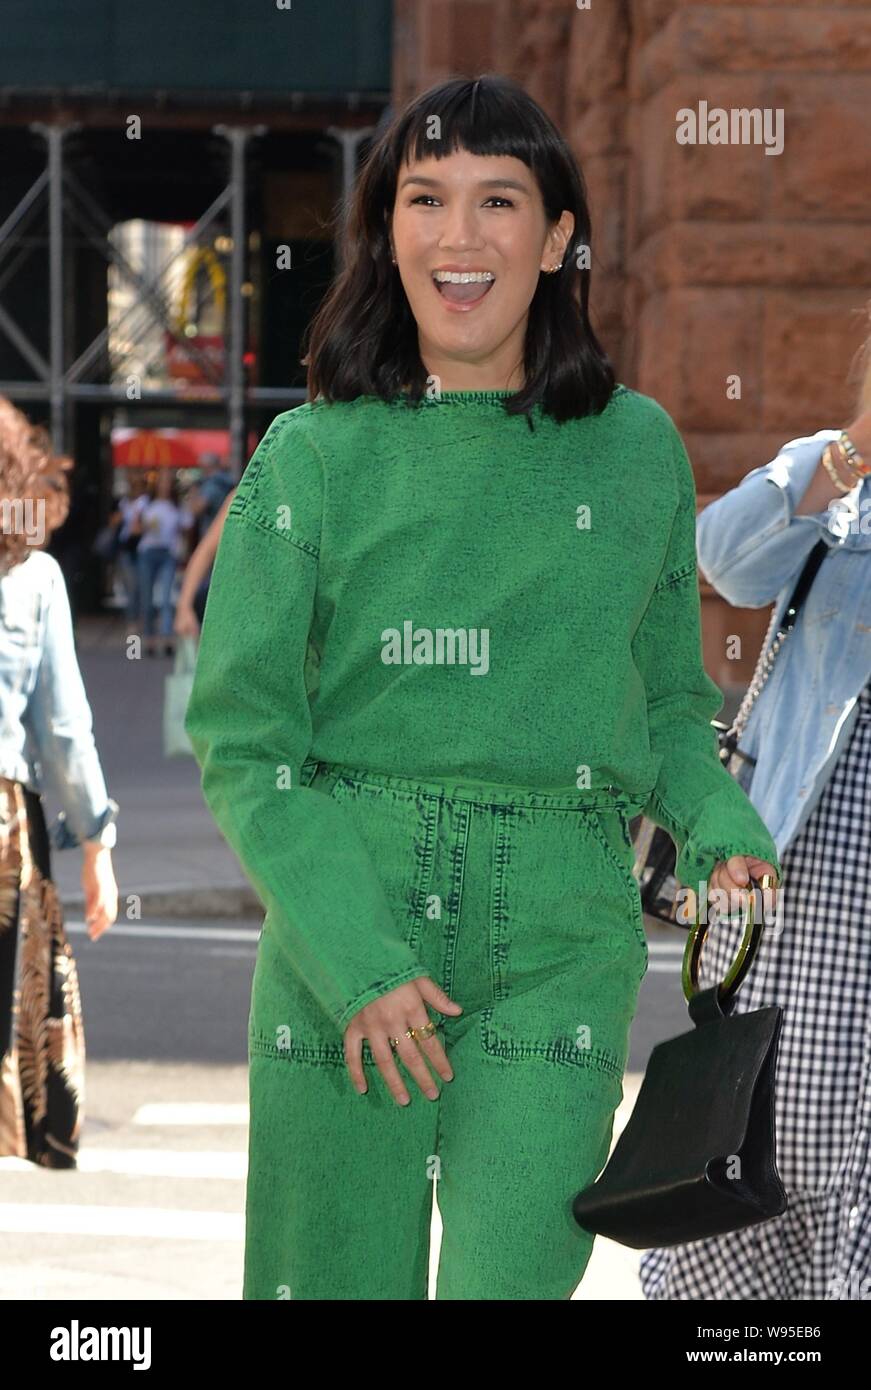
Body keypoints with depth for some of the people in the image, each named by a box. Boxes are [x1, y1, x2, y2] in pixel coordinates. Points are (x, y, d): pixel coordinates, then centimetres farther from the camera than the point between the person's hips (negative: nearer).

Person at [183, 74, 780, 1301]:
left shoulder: (637, 449, 7)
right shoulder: (315, 457, 1)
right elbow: (243, 741, -1)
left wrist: (724, 832, -4)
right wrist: (354, 961, -12)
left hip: (559, 942, 1)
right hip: (342, 928, -1)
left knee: (513, 1276, -10)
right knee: (337, 1279, 5)